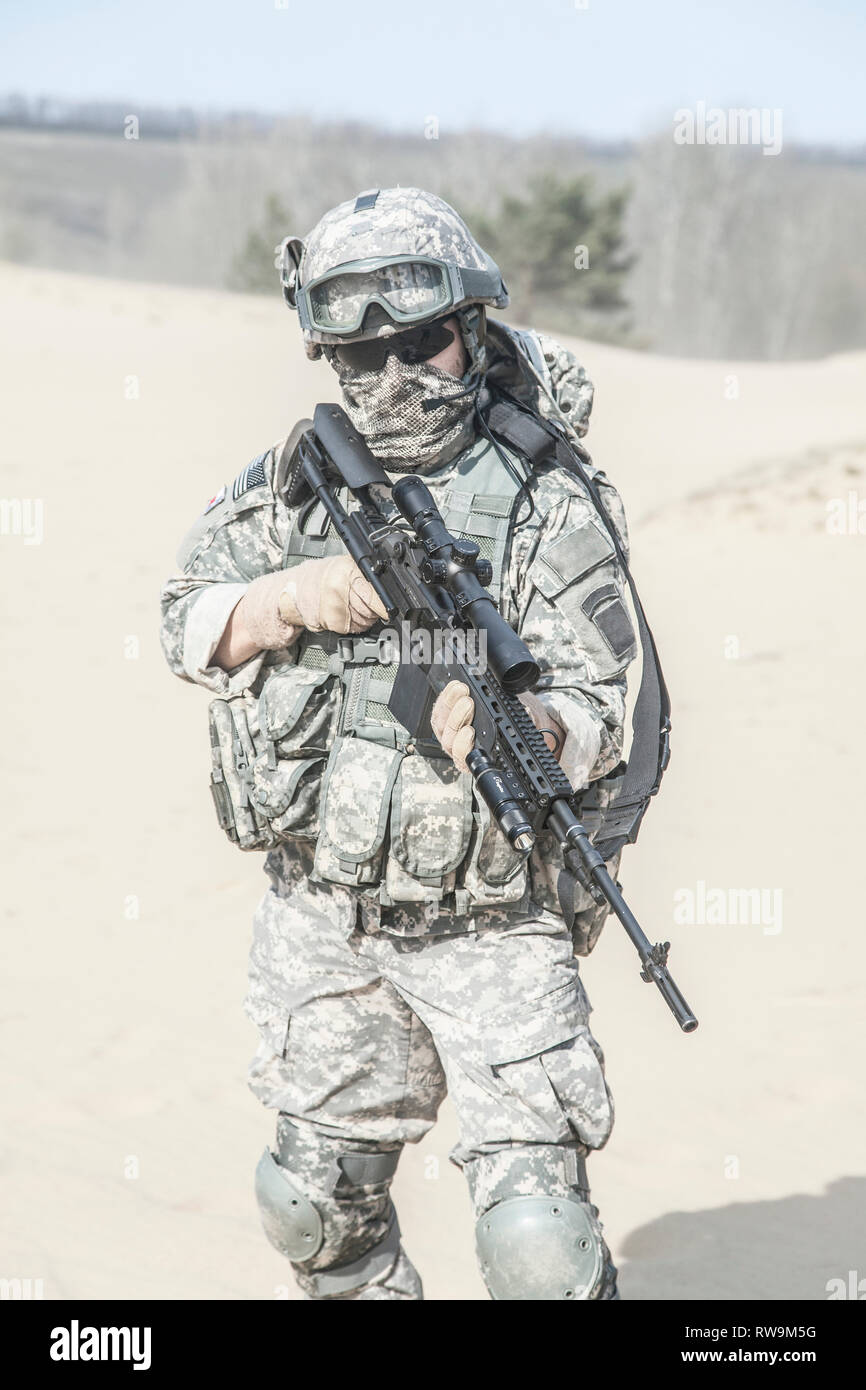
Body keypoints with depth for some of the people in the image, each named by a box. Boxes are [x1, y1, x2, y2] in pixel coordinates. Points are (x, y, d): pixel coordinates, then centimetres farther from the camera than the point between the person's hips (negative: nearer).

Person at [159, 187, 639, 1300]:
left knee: (537, 1237, -12)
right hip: (323, 924, 5)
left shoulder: (550, 505, -9)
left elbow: (592, 708, -15)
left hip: (491, 927, -5)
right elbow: (186, 628, 5)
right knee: (317, 1204, 18)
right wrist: (286, 598, -15)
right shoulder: (293, 481, 5)